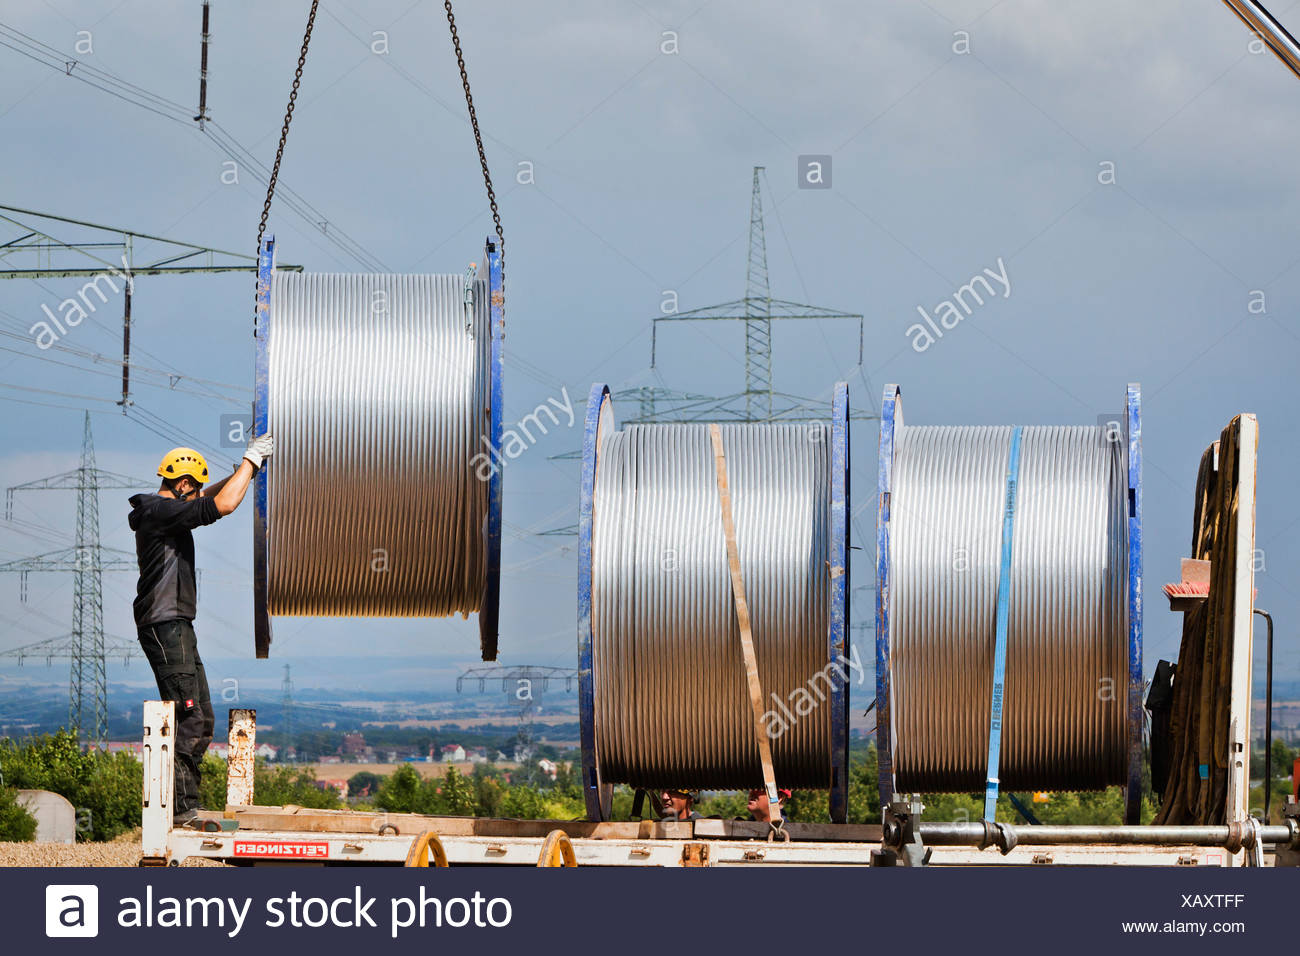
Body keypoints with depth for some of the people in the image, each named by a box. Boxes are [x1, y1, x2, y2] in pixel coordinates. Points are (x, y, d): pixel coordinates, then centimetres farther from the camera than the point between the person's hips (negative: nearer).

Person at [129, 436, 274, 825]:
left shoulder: (162, 510, 18)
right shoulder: (159, 511, -12)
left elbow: (210, 497, 33)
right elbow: (221, 505, -20)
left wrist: (245, 469, 25)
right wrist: (251, 460, -10)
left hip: (177, 628, 11)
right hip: (165, 626, -11)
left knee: (200, 718, 11)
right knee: (188, 718, -13)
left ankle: (186, 805, 12)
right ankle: (179, 807, -15)